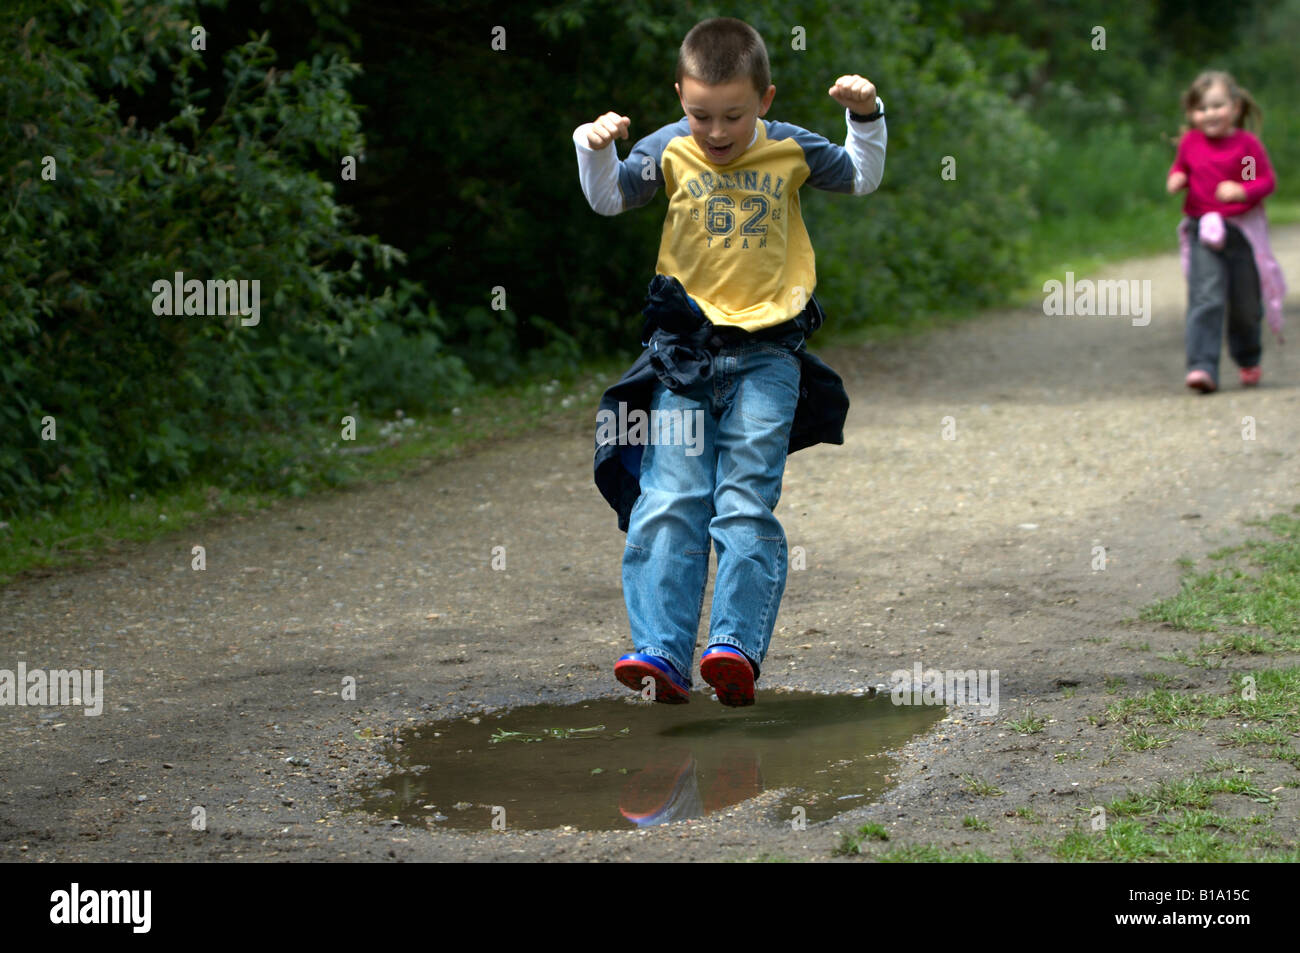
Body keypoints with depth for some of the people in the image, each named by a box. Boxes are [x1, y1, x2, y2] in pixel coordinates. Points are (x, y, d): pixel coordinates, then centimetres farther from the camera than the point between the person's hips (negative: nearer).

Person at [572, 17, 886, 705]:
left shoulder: (791, 150, 4)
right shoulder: (668, 150, 3)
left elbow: (862, 179, 19)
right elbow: (608, 199, 8)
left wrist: (866, 117, 3)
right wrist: (595, 147, -10)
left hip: (766, 352, 0)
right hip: (682, 346, 1)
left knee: (746, 506, -9)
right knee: (668, 505, -9)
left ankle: (737, 646, -15)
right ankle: (660, 654, -13)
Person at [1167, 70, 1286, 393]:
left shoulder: (1247, 145, -6)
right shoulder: (1190, 143, 3)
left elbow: (1267, 180, -4)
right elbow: (1180, 169, 20)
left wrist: (1242, 190, -22)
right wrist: (1176, 179, -3)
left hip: (1243, 232, -1)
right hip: (1203, 232, 1)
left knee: (1245, 304, 10)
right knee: (1206, 299, -14)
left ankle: (1248, 361, 35)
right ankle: (1202, 367, -21)